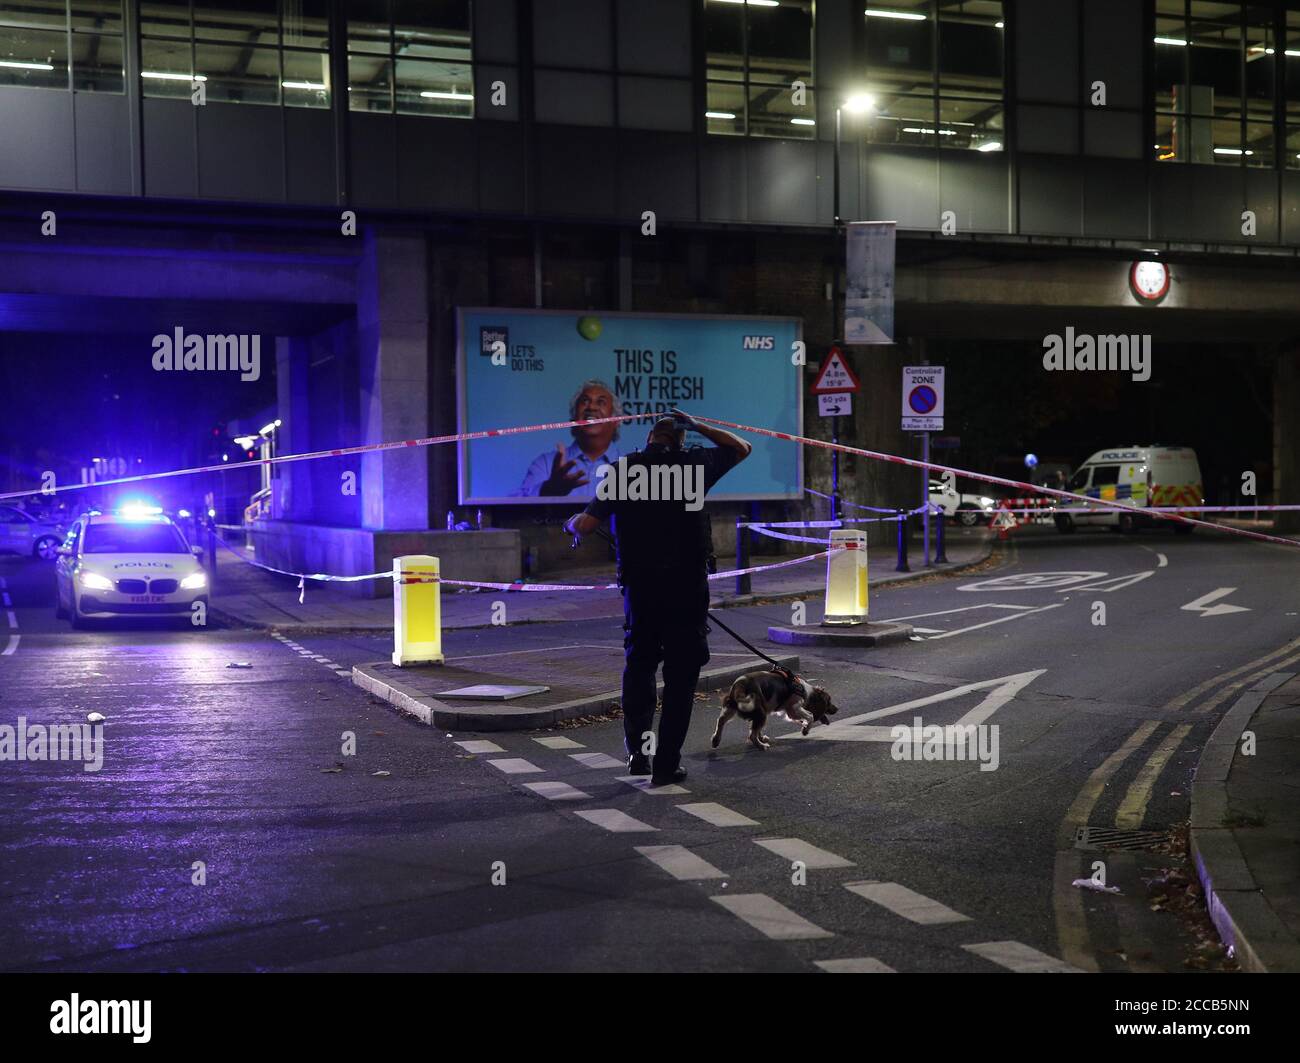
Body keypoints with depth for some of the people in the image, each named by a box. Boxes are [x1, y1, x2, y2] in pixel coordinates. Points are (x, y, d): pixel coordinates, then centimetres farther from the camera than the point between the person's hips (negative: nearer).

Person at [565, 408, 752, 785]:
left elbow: (585, 525, 0)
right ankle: (666, 763, 5)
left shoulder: (621, 471, 3)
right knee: (681, 675, 6)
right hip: (687, 585, -1)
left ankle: (637, 749, 12)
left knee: (638, 666, 19)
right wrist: (698, 427, 20)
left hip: (639, 586, 2)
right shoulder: (694, 464, 1)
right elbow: (742, 448, 17)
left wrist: (572, 522, 22)